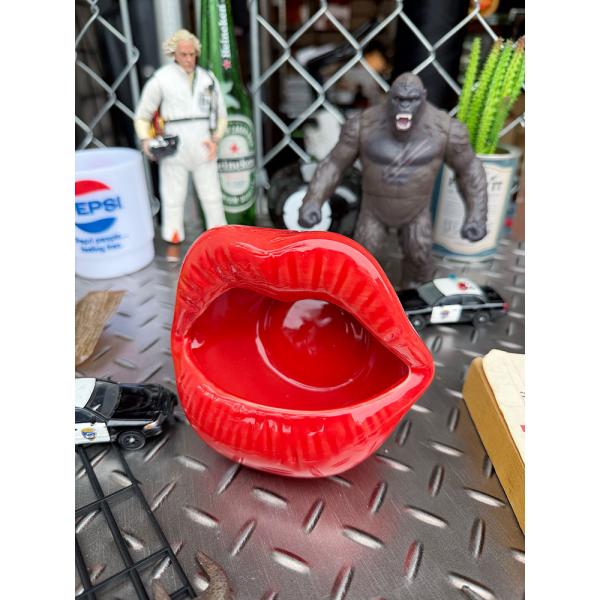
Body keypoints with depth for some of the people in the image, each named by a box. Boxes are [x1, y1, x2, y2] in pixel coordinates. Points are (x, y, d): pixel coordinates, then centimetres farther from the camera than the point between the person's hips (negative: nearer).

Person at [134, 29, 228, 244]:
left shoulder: (208, 78, 11)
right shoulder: (161, 79, 2)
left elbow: (221, 115, 16)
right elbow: (142, 116, 7)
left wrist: (215, 140, -1)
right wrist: (146, 140, -11)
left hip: (203, 145, 2)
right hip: (174, 146, -2)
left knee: (212, 195, 6)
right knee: (173, 197, 2)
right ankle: (173, 240, 11)